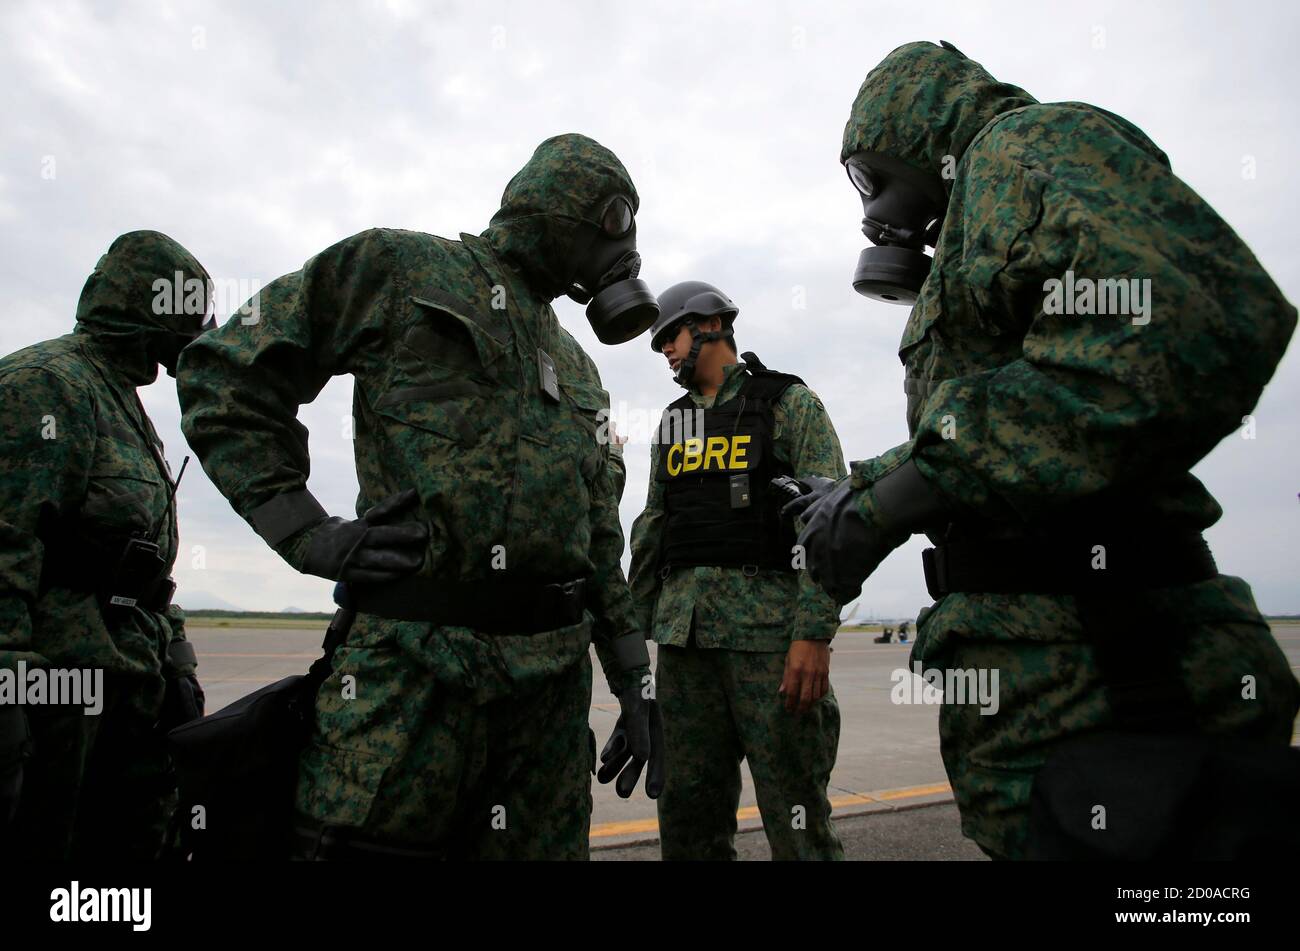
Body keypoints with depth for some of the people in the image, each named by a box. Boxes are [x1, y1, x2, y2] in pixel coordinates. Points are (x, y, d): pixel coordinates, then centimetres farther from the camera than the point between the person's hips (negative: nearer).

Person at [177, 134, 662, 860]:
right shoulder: (399, 269, 4)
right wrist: (309, 536, -7)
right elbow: (226, 374, 3)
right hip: (418, 660, -5)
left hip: (556, 675, 6)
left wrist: (634, 681, 18)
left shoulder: (575, 364, 21)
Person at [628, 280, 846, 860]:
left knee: (795, 818, -1)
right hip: (684, 635, 6)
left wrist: (815, 635, -17)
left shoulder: (789, 402, 2)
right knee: (689, 817, 9)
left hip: (769, 631, -5)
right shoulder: (674, 422, 20)